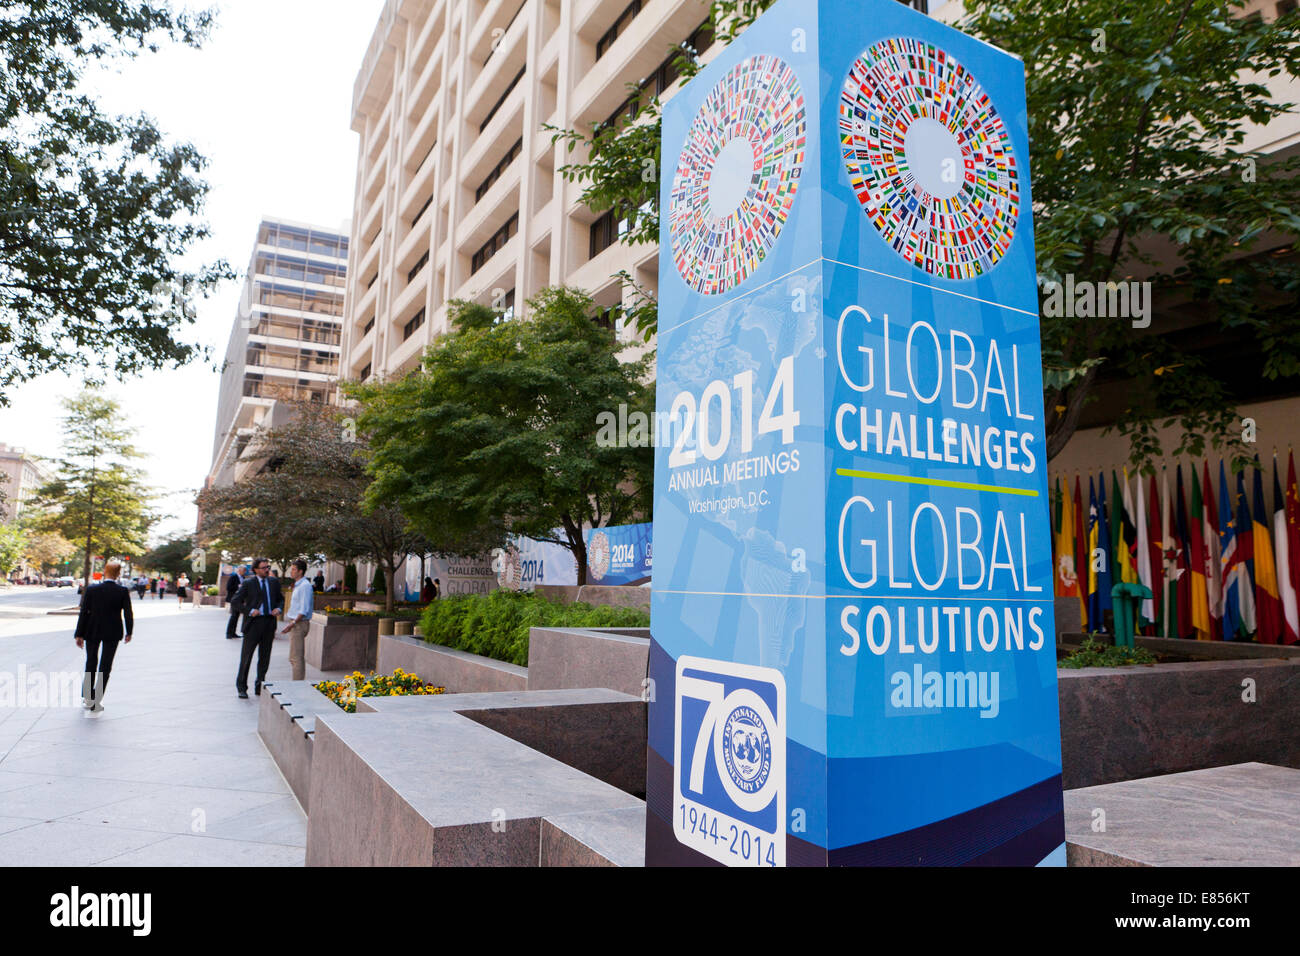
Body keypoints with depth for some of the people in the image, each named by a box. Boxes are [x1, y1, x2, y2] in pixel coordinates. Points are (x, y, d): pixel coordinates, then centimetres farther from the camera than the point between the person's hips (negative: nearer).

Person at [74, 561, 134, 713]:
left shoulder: (91, 590, -8)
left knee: (91, 663, 20)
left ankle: (87, 697, 29)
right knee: (105, 666, 7)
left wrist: (79, 635, 0)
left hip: (92, 631, 2)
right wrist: (128, 632, 7)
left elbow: (83, 612, -6)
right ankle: (96, 701, 5)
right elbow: (128, 614, -7)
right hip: (112, 633, -1)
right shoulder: (123, 591, -11)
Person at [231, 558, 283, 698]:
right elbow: (236, 601, -3)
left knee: (265, 657, 10)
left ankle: (260, 687, 20)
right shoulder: (248, 584, -2)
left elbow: (281, 599, 19)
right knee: (246, 655, 1)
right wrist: (249, 611, -14)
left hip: (269, 622, 4)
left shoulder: (274, 582, 10)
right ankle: (242, 688, 13)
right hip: (254, 622, -4)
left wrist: (279, 609, -2)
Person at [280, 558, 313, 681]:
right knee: (294, 658, 13)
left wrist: (293, 624, -25)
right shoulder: (298, 585, 16)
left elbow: (304, 610, -19)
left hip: (299, 624, -10)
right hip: (294, 623, 10)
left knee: (296, 658, -9)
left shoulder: (305, 586, -15)